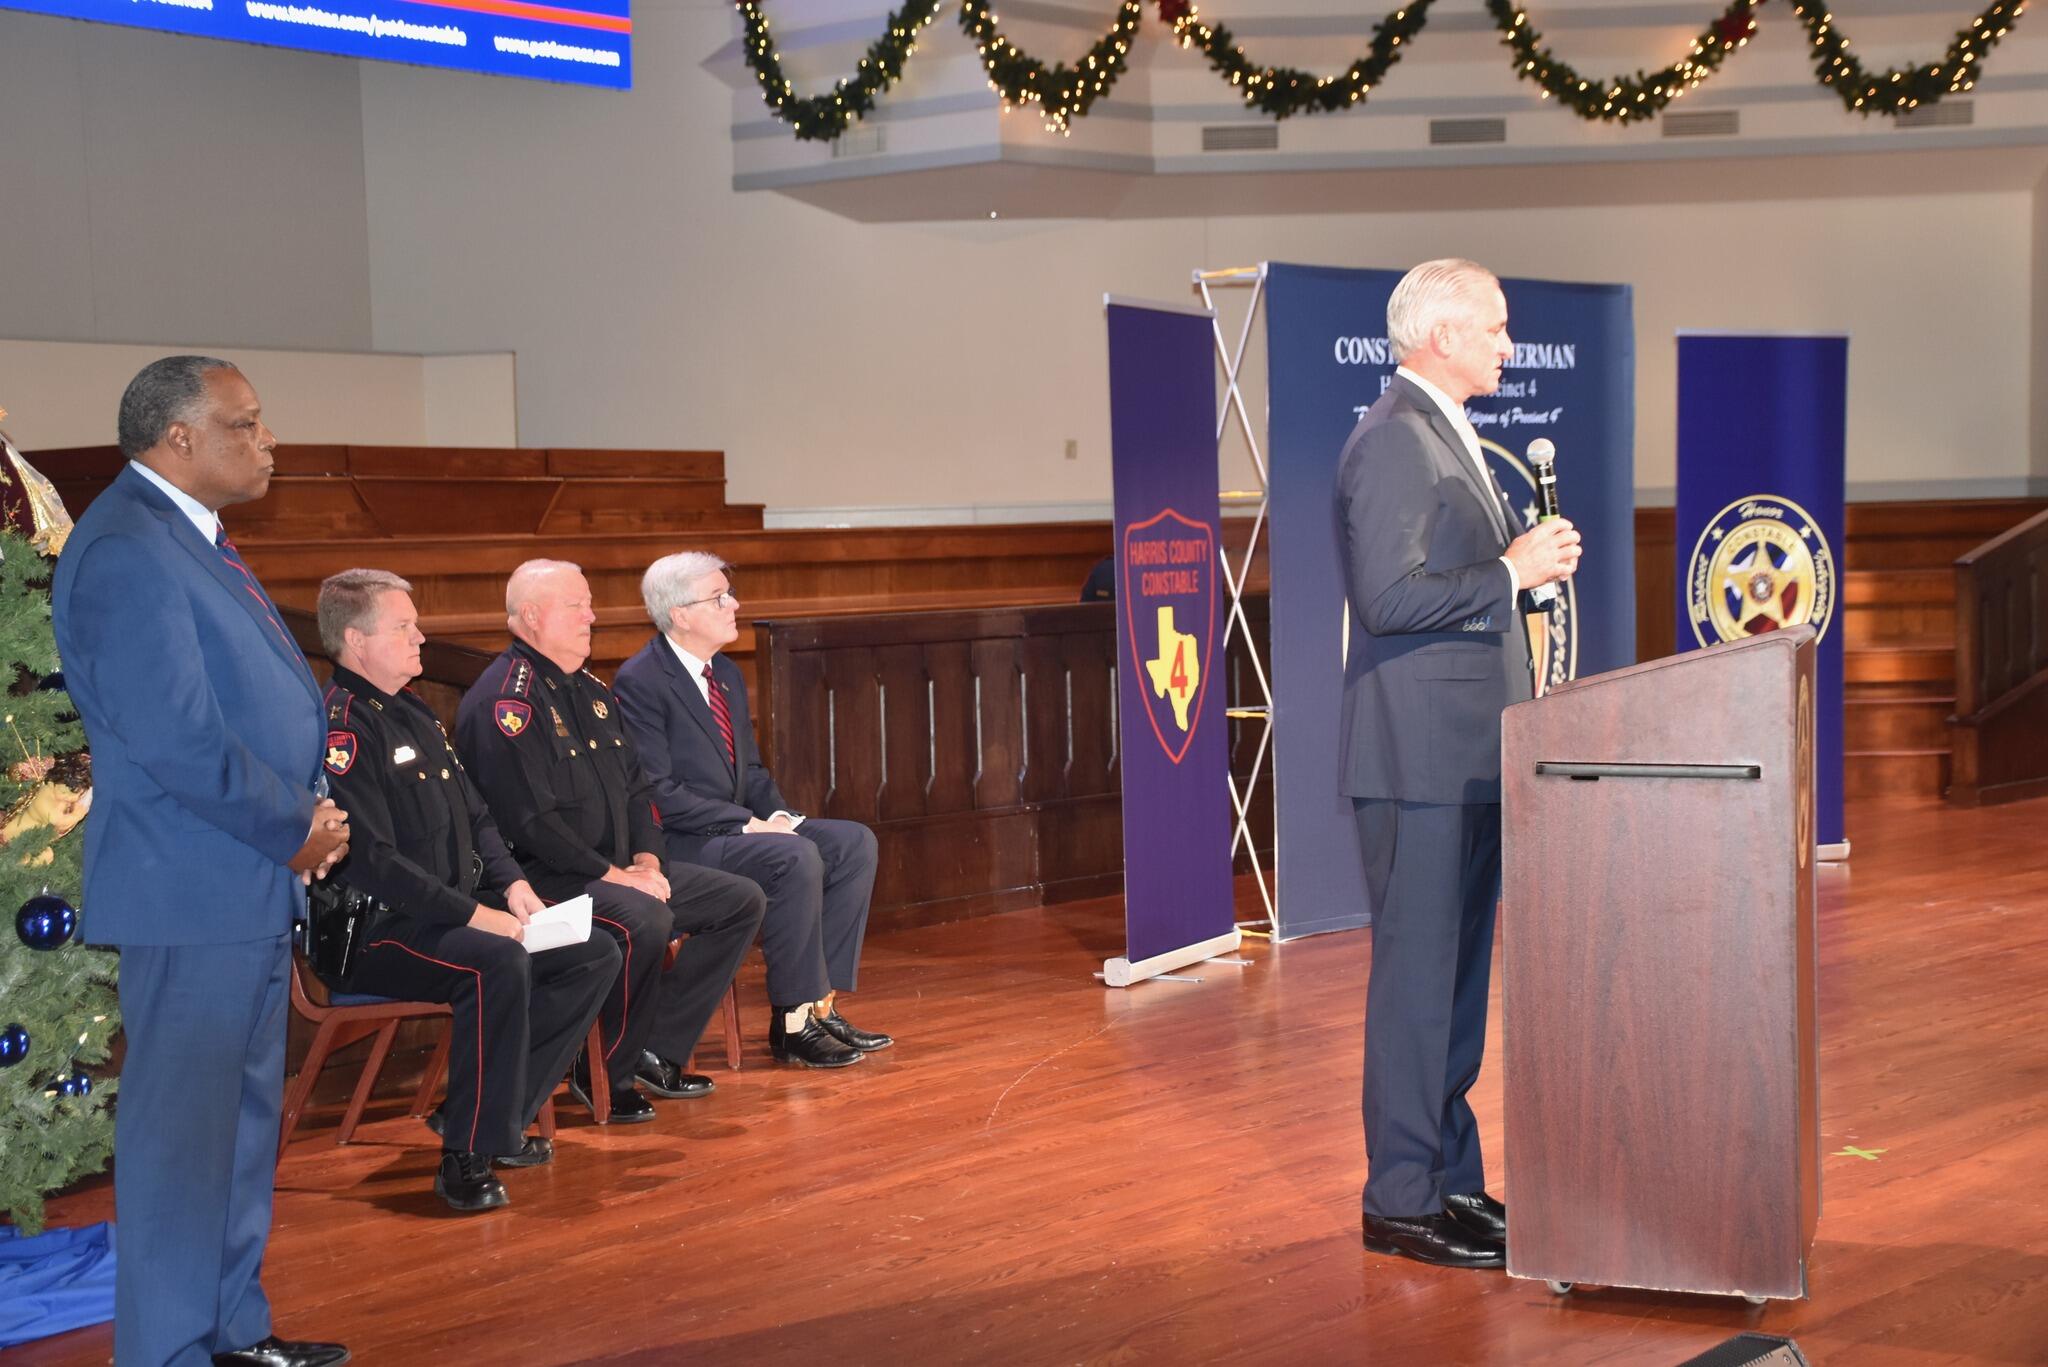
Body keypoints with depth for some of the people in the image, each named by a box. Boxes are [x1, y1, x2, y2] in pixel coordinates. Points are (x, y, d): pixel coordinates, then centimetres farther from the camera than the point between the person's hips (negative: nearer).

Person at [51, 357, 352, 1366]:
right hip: (191, 891, -10)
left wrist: (310, 813, 5)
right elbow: (174, 735, -23)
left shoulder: (196, 543, 15)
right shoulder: (124, 550, -17)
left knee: (245, 1114, 17)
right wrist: (296, 828, -14)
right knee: (180, 1126, -2)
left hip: (254, 885, 10)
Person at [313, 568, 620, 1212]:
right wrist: (472, 914, -23)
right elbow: (371, 861, -22)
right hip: (374, 936, -10)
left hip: (451, 915, 10)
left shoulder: (415, 714, 18)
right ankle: (467, 1157, -25)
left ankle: (497, 1110, 2)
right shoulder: (342, 729, -13)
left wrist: (511, 881, 5)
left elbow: (475, 817, 24)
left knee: (595, 954, 0)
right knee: (499, 962, -36)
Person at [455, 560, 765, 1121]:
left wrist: (646, 859, 3)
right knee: (645, 920, -36)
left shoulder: (590, 690, 16)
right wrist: (613, 875, -20)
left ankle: (656, 1050, 5)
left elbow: (636, 787, 21)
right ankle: (604, 1073, -15)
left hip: (619, 870, 10)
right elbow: (531, 821, -22)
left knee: (742, 901, 4)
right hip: (546, 879, -10)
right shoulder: (504, 701, -15)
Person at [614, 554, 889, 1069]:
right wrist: (747, 824, -20)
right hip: (681, 844, -9)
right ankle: (792, 1023, -19)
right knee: (797, 859, -30)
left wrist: (778, 815, -1)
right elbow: (659, 792, -19)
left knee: (856, 842, -6)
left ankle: (822, 1003, -7)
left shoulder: (727, 674, 14)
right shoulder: (640, 682, -13)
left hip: (739, 827, 9)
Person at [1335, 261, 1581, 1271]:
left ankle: (1451, 1180, 24)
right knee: (1416, 977, -5)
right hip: (1419, 754, -10)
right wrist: (1512, 573, -17)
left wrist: (1526, 557, 8)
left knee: (1459, 975, 15)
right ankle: (1401, 1203, 3)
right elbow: (1388, 596, -24)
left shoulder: (1445, 436, 19)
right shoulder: (1394, 440, -15)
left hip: (1465, 758, 11)